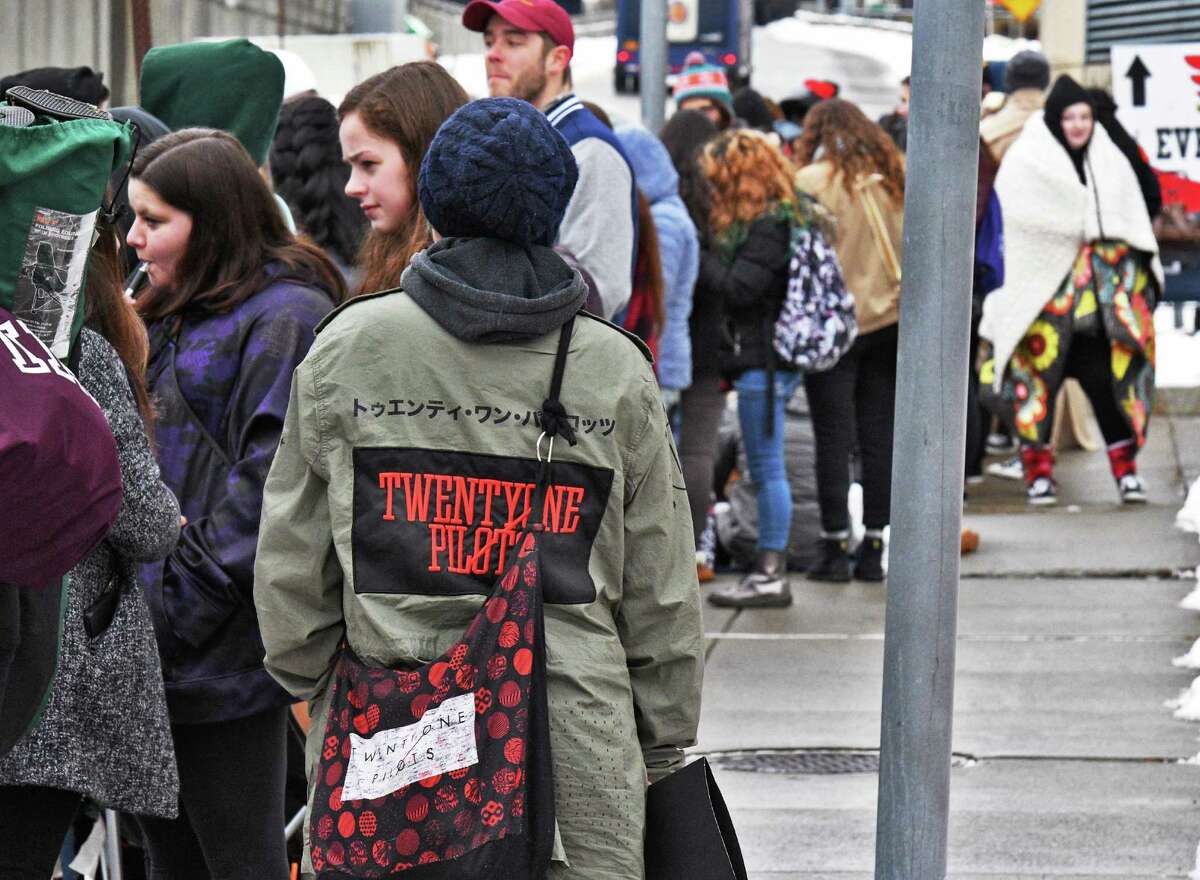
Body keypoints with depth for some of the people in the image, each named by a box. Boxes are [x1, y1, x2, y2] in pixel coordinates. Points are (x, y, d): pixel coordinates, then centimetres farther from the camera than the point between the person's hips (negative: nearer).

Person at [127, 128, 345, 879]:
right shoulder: (175, 315, 17)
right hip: (159, 648, 9)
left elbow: (271, 484, -18)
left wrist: (183, 607, -18)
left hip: (226, 651, -9)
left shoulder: (285, 318, -11)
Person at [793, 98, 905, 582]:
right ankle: (874, 548, 11)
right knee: (879, 438, 8)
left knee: (834, 438, 2)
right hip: (892, 320, 4)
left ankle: (835, 545, 3)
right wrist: (901, 294, 15)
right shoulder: (894, 176, 5)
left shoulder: (813, 180, -8)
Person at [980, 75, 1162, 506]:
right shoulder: (1024, 163, -2)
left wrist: (1139, 284, 9)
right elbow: (1009, 228, -4)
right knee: (1041, 372, -1)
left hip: (1105, 291, 3)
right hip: (1043, 290, -3)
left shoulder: (1111, 163, 11)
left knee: (1108, 376, -1)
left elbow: (1136, 228, 15)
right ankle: (1038, 471, 10)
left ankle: (1125, 468, 5)